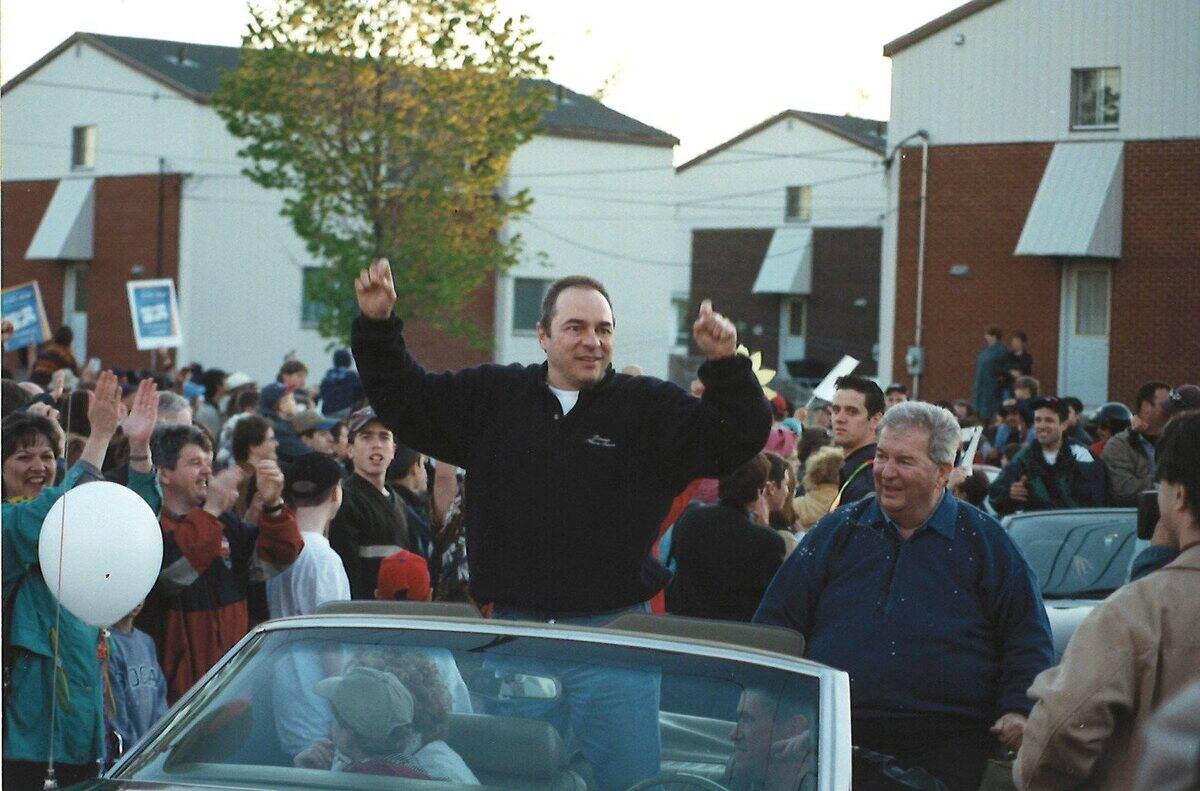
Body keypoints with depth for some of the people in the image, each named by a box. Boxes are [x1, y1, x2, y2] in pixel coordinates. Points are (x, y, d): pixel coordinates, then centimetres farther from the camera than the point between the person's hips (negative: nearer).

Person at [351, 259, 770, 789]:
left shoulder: (652, 408, 1)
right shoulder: (492, 398, 8)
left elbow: (740, 438, -6)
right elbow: (404, 401, 15)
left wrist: (725, 365, -21)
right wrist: (377, 328, 4)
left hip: (614, 638, -2)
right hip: (513, 632, 3)